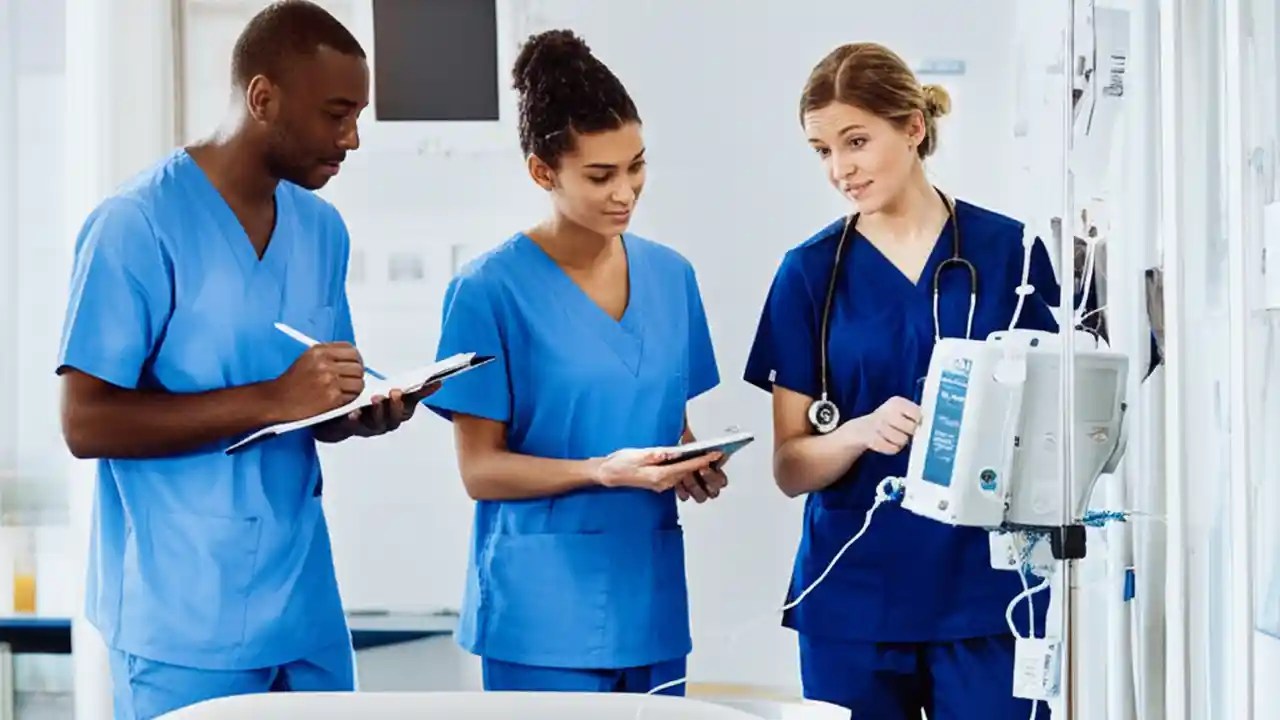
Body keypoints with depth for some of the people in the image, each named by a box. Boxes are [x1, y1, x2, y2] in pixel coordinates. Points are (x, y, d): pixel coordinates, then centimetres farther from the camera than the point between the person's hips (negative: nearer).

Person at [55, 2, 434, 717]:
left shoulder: (323, 229, 10)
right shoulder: (137, 226, -13)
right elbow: (87, 423, -17)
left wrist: (362, 414, -8)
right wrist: (273, 399, -23)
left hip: (305, 607, 6)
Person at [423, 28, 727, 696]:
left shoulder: (670, 275, 8)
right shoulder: (491, 289, -9)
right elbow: (480, 468, -8)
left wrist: (692, 468, -6)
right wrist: (602, 472, -22)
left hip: (650, 596, 5)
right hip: (544, 609, -5)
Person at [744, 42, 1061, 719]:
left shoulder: (1008, 250, 1)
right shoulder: (810, 271, 4)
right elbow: (790, 469, 2)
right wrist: (863, 432, -18)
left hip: (984, 583, -1)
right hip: (854, 594, 1)